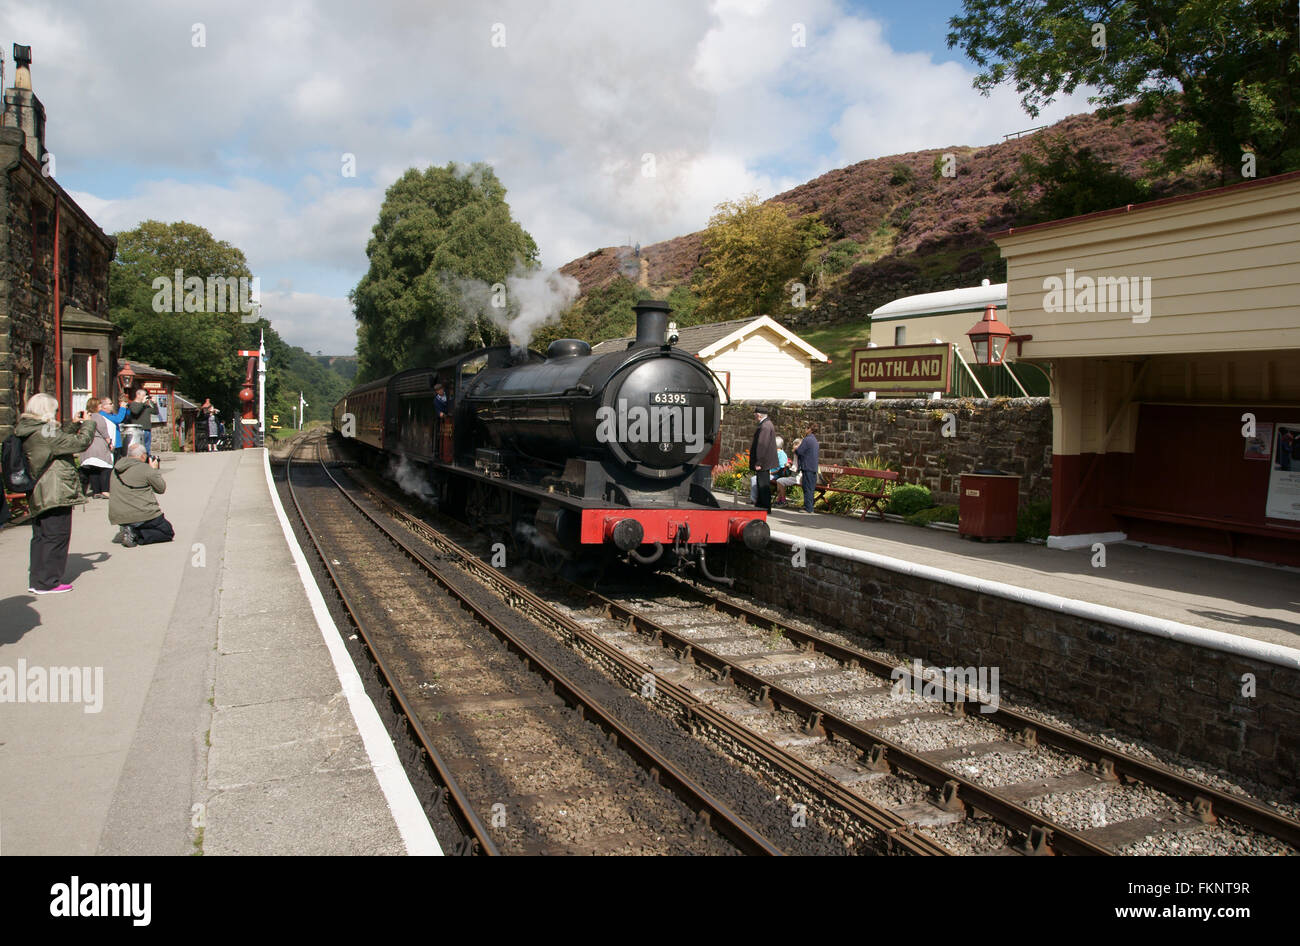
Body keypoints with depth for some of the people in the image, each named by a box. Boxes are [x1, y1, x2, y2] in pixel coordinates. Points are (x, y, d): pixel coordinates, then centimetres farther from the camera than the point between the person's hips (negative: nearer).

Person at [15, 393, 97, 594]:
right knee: (57, 536, -1)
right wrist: (88, 423, -4)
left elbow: (61, 439, 21)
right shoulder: (45, 432, -18)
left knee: (41, 537, 16)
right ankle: (47, 582, 3)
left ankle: (36, 580, 22)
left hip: (38, 496, 10)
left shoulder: (28, 432, 10)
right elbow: (80, 442, -19)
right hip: (55, 494, -10)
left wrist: (75, 425, 16)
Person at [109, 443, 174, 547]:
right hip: (142, 515, -7)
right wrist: (154, 469, 11)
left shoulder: (116, 469, 10)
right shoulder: (146, 469, -10)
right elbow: (161, 488, -2)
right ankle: (135, 535, -13)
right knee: (168, 532, 8)